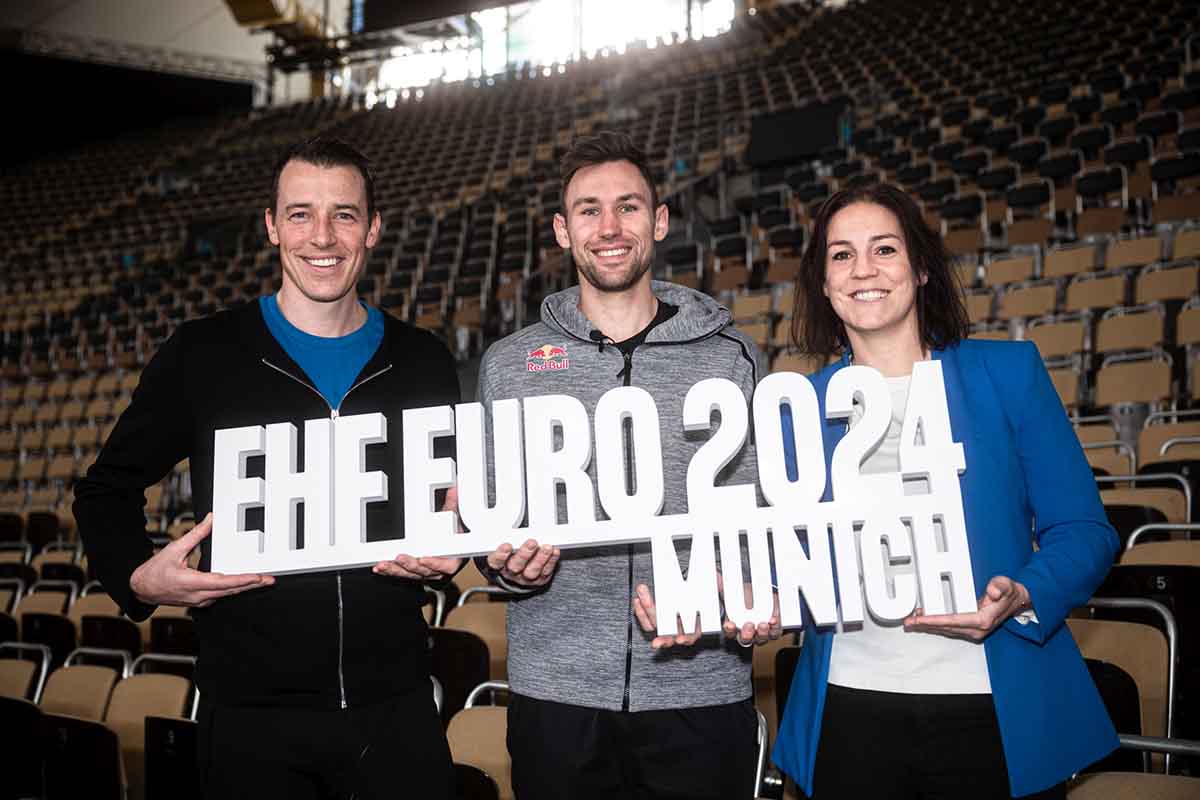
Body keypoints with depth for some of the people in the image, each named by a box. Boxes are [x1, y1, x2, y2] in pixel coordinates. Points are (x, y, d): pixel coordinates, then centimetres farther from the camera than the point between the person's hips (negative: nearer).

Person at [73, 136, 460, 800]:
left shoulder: (424, 362, 3)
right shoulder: (201, 355, -2)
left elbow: (458, 504, 15)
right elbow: (108, 489, 8)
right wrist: (135, 579, -10)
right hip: (250, 711, -1)